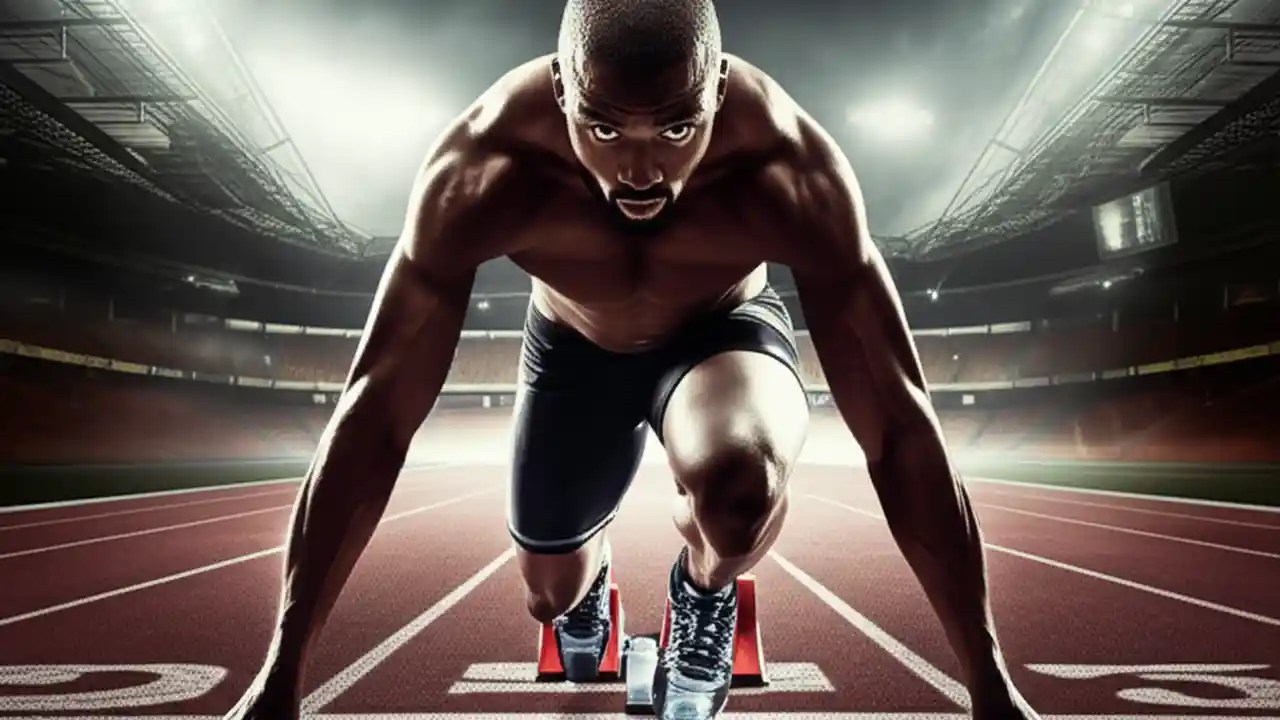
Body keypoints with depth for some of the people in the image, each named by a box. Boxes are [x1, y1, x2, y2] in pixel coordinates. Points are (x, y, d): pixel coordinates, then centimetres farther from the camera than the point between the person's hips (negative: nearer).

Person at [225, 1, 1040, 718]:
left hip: (723, 329, -1)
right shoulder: (480, 172, -35)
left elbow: (900, 424, -32)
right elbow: (374, 415, -30)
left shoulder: (793, 173, -36)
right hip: (575, 343, 2)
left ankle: (705, 591, 2)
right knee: (552, 592, 11)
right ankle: (593, 565, 51)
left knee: (741, 482, -36)